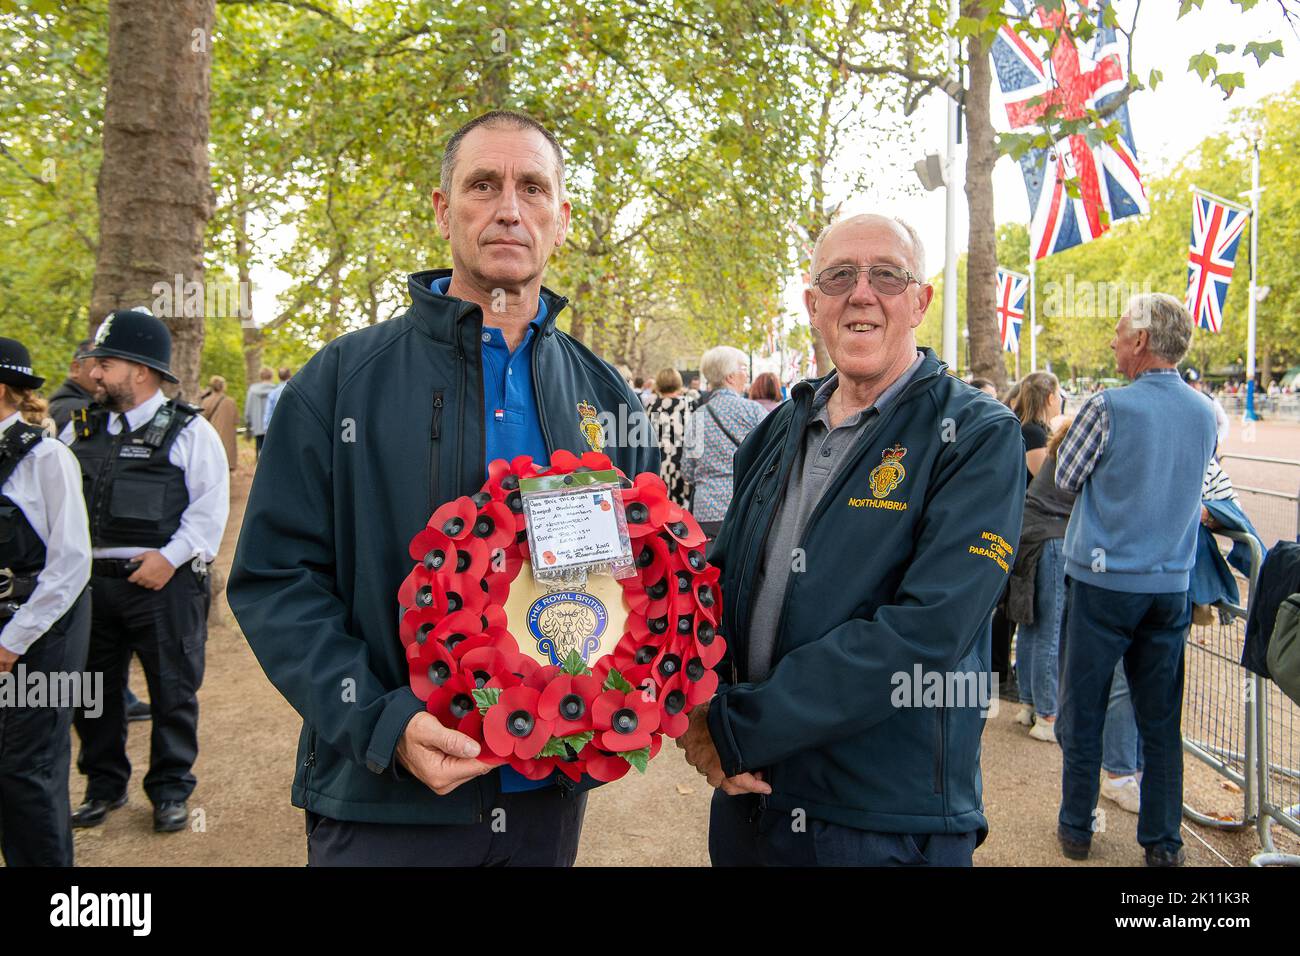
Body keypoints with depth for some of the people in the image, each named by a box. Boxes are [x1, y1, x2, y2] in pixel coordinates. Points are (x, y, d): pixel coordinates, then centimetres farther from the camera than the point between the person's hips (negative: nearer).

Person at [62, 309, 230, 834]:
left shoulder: (188, 430, -5)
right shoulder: (82, 428, 11)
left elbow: (210, 506, -8)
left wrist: (171, 556, -16)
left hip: (162, 581, -5)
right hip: (90, 579, 5)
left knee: (173, 690, 5)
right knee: (94, 687, 15)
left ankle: (170, 791, 22)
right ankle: (104, 785, 33)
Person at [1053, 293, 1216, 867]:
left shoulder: (1109, 407, -15)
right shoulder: (1204, 414, 3)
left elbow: (1065, 478, -2)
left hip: (1101, 582, -5)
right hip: (1172, 583, 5)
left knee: (1083, 712, 9)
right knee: (1161, 719, 13)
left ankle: (1076, 829, 20)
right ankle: (1163, 841, 22)